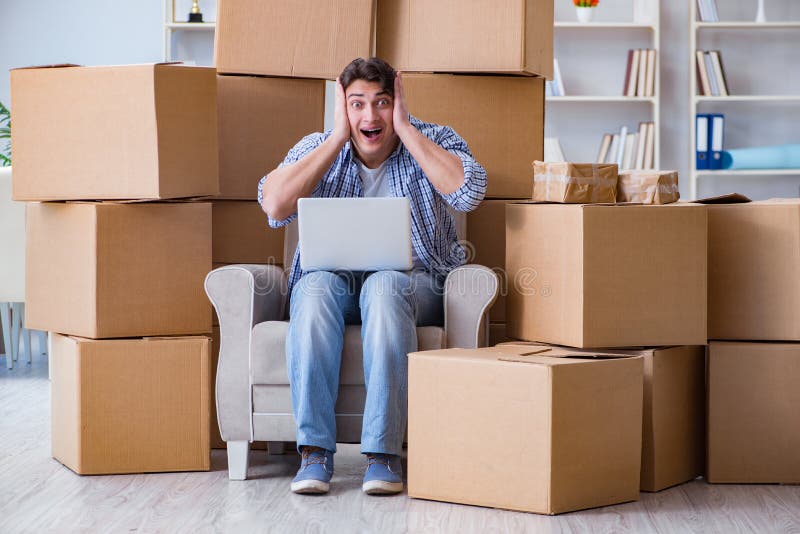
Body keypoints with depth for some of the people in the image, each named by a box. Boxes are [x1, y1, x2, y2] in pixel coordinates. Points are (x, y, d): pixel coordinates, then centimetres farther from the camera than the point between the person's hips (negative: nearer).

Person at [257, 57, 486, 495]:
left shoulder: (434, 142, 2)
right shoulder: (318, 148, 5)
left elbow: (469, 193, -20)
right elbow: (274, 205, -14)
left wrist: (406, 129, -14)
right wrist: (338, 138, -12)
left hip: (413, 283, -1)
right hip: (333, 281, 1)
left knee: (385, 286, -36)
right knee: (316, 286, -34)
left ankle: (383, 451, -36)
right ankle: (314, 451, -33)